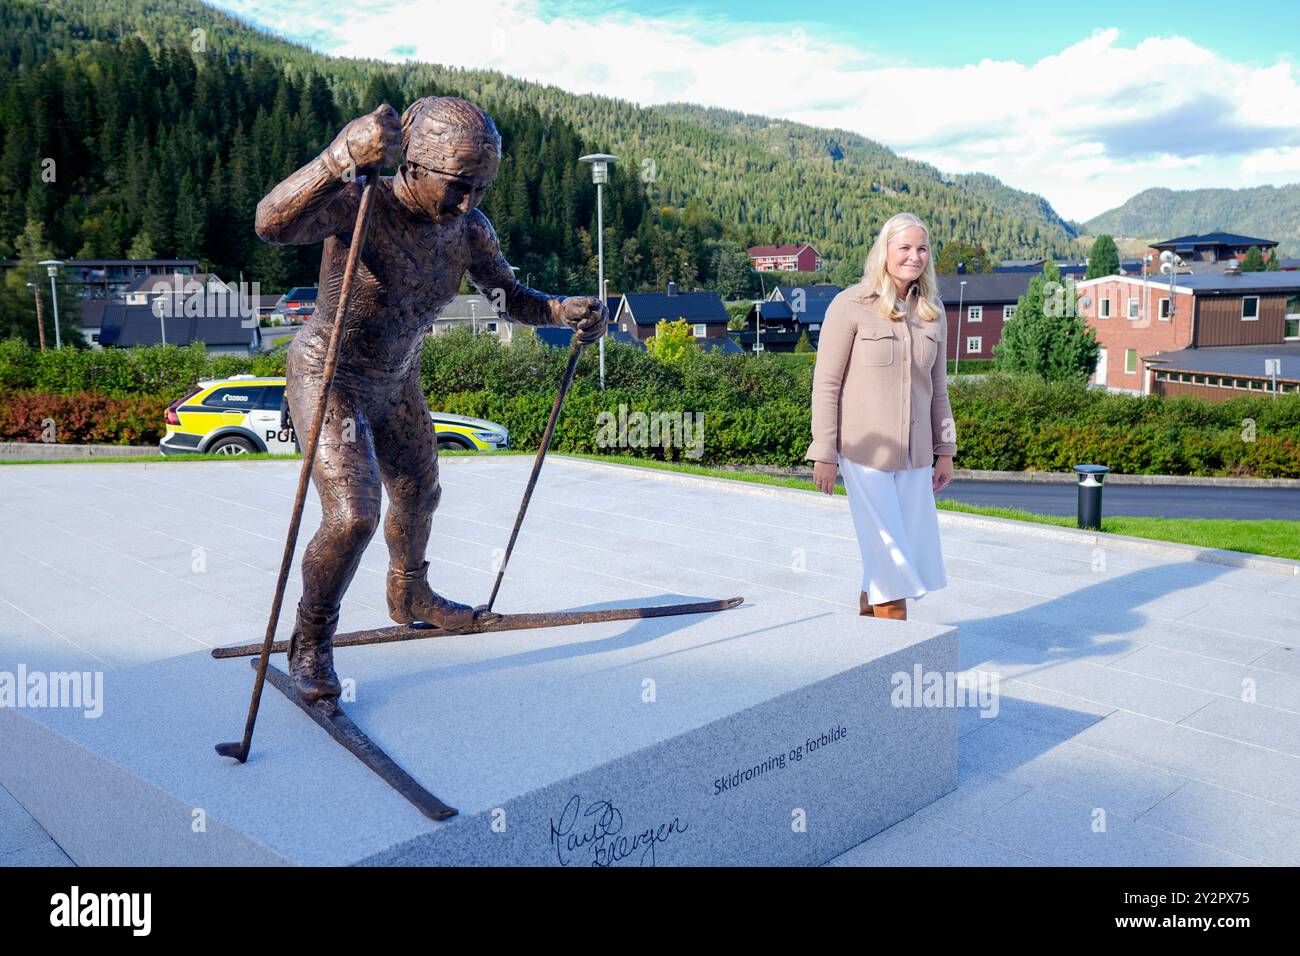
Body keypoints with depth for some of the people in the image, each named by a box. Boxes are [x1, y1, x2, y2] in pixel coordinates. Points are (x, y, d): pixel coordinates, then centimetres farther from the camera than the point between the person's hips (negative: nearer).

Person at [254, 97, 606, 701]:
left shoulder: (468, 228, -12)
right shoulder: (355, 203, -30)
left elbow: (509, 296, -2)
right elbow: (272, 224, -48)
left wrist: (567, 310, -23)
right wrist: (342, 158, -64)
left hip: (397, 382, 7)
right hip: (327, 378, -7)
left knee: (418, 496, 23)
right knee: (353, 515, -20)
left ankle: (409, 596, 53)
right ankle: (311, 643, 6)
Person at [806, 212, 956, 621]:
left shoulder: (933, 312, 9)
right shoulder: (850, 305, -8)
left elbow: (937, 388, 15)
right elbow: (826, 384, -8)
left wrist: (945, 450, 12)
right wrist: (824, 454, -10)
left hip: (914, 456, 6)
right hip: (864, 450, -5)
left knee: (911, 549, 10)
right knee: (888, 551, -2)